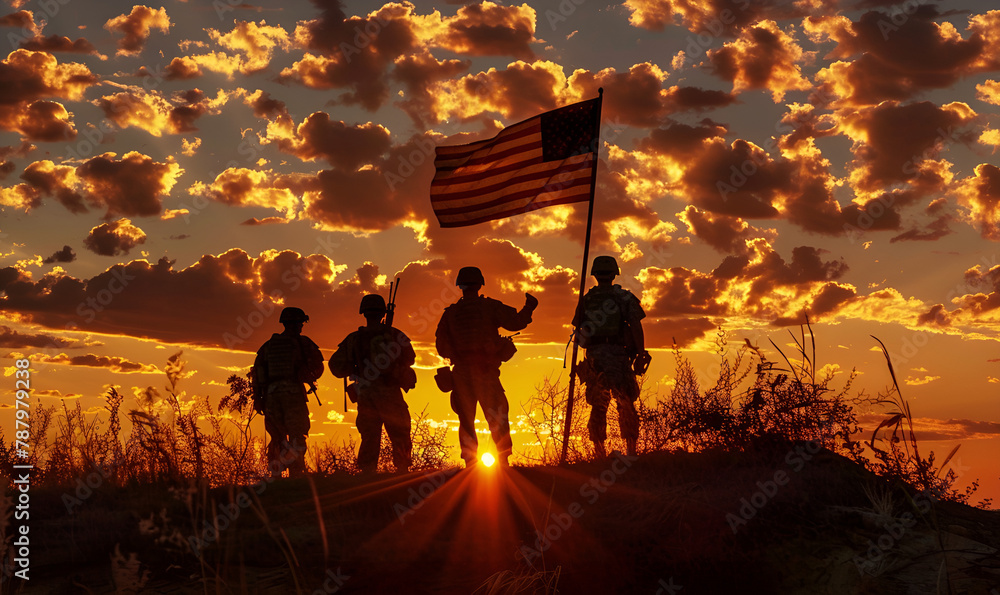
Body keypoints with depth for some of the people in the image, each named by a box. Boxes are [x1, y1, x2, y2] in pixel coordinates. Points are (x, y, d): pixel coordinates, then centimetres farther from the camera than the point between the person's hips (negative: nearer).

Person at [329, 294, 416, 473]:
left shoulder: (354, 339, -1)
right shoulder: (394, 335, -2)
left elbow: (336, 366, 0)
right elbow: (409, 359, 13)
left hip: (366, 397, 1)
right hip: (391, 394, -1)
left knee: (370, 439, 9)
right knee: (400, 438, 10)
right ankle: (402, 473, 8)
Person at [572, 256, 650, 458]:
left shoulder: (586, 300, 8)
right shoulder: (624, 297, 0)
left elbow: (577, 330, 8)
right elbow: (636, 326, -8)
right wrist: (641, 354, -5)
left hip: (594, 356, 2)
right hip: (618, 354, -2)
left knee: (598, 406, 10)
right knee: (626, 405, 6)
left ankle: (599, 452, 9)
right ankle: (631, 450, 3)